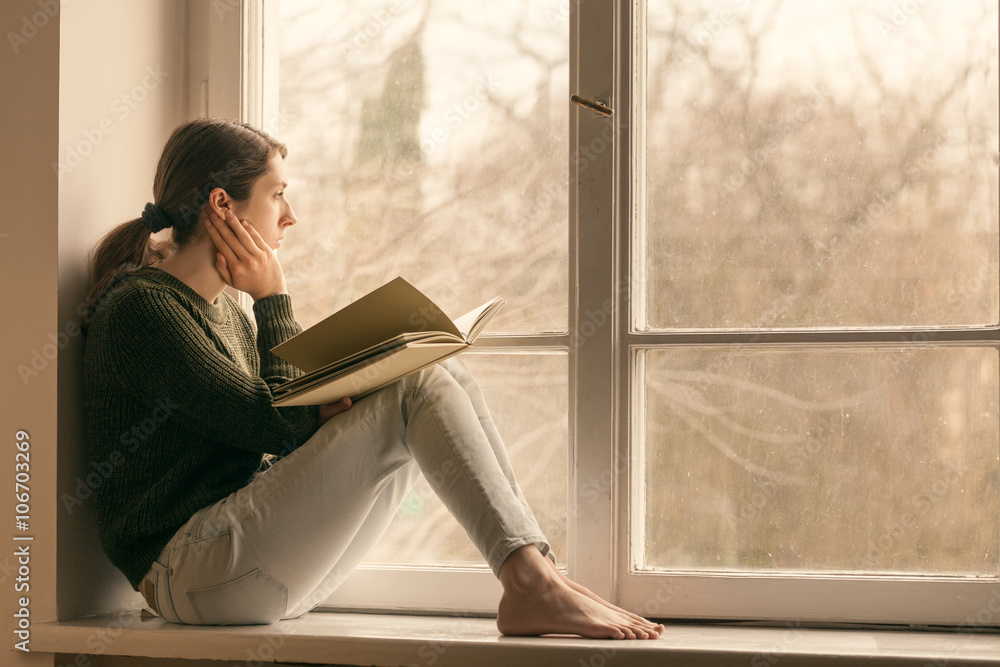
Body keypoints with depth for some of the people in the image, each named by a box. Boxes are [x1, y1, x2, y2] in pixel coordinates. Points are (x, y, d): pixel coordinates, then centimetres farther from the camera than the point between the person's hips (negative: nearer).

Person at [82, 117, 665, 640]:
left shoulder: (224, 309, 19)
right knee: (419, 390, -19)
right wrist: (273, 299, -5)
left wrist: (334, 407, -7)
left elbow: (296, 417, 15)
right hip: (188, 572, -9)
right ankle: (532, 584, -22)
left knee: (448, 378, -3)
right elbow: (272, 425, -14)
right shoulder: (139, 307, -10)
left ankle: (539, 576, -13)